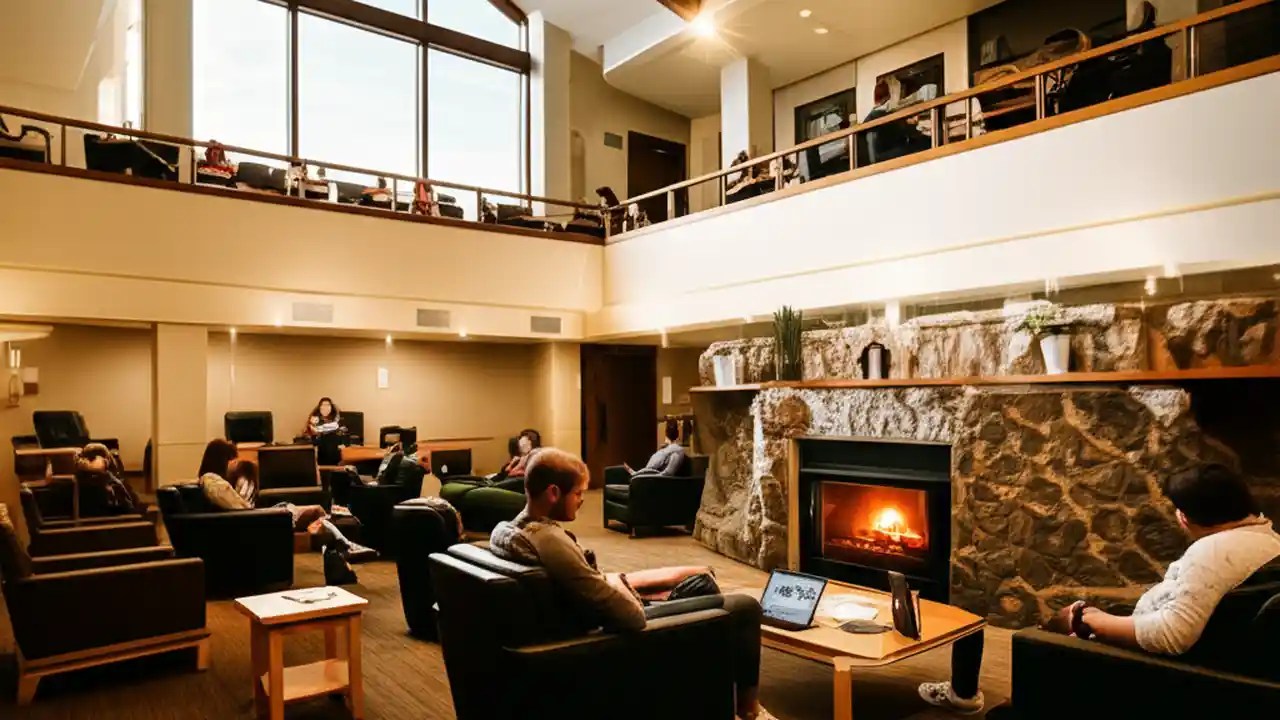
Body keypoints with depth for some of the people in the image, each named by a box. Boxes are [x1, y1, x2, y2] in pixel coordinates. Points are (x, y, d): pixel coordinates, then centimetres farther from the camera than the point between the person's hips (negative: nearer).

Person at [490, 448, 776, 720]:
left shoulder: (506, 530, -6)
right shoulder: (550, 541, -36)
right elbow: (632, 617, -33)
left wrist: (613, 580, -3)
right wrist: (618, 581, -14)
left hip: (601, 608, 10)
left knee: (702, 579, 26)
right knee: (746, 607, 3)